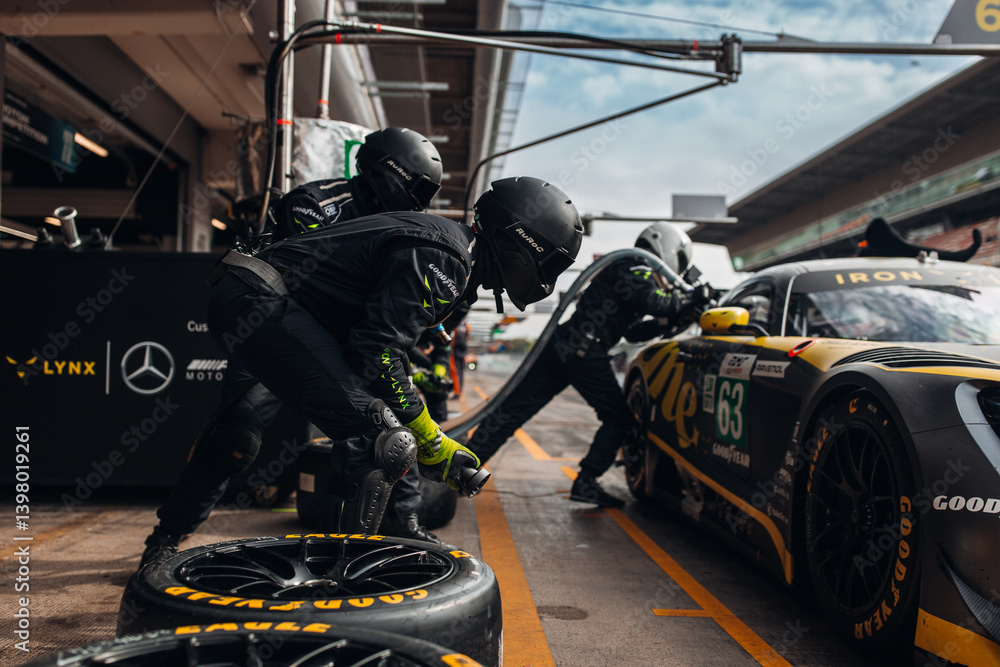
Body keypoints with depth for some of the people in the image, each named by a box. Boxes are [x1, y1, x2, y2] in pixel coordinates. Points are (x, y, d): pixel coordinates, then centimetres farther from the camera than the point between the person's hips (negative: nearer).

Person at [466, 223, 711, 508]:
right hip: (585, 354, -9)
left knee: (512, 412, 5)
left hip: (559, 345, 9)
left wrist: (669, 321, 23)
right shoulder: (637, 269, 1)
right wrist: (690, 301, -7)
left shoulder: (627, 268, 30)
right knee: (617, 418, 7)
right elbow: (651, 302, -19)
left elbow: (635, 330, 33)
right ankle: (586, 482, 2)